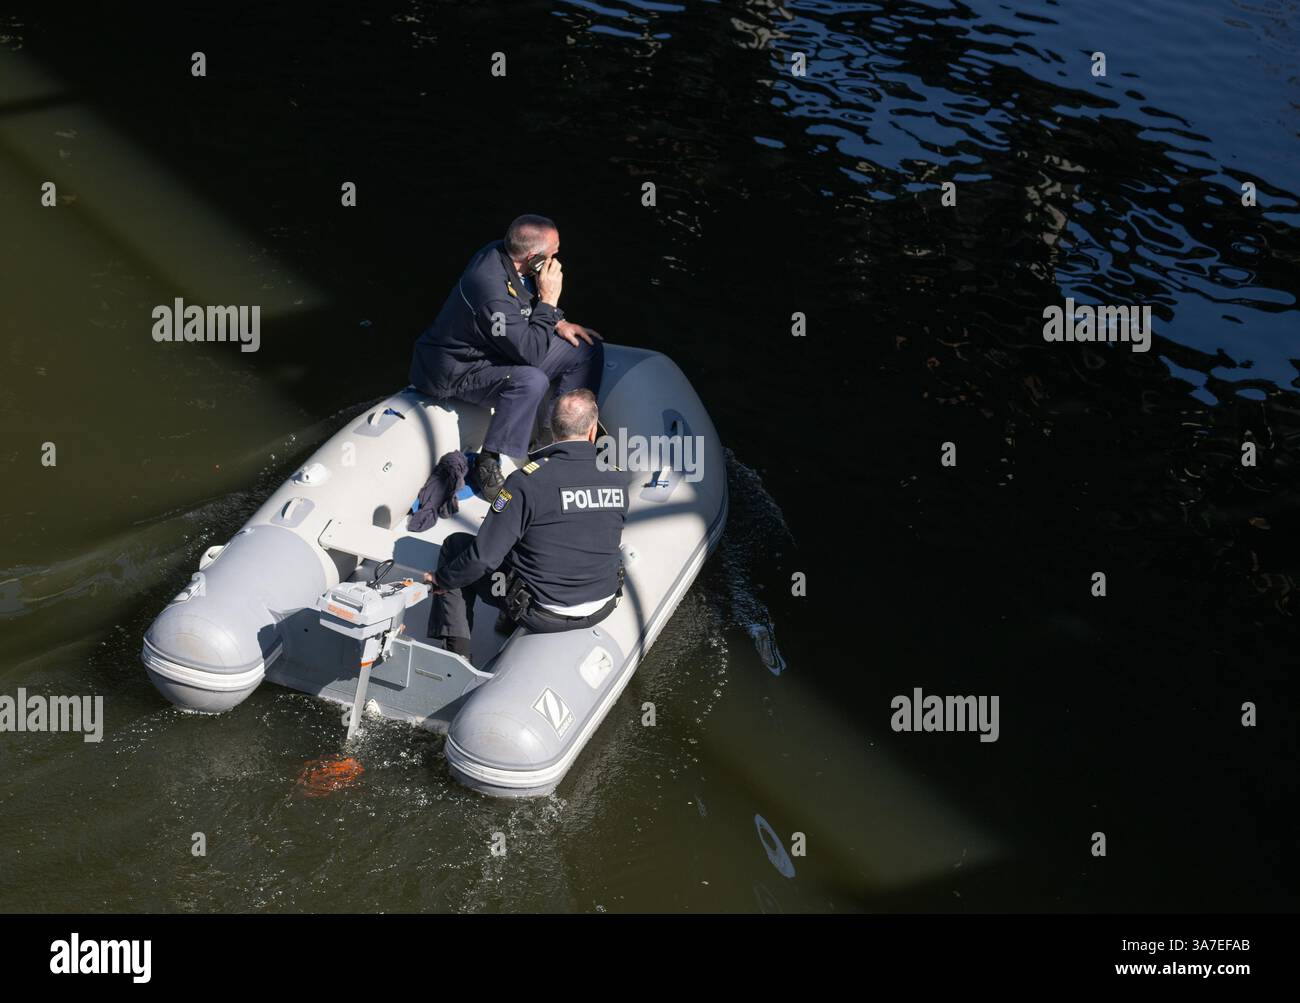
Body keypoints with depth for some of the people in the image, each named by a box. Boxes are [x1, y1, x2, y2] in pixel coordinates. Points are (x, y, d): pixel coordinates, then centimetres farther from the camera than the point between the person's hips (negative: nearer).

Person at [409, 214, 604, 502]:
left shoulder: (502, 253, -8)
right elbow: (531, 353, -30)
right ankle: (488, 465, -25)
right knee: (531, 381, -39)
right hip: (458, 372, -10)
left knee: (588, 348, 3)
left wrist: (558, 323, 1)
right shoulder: (492, 291, -36)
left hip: (503, 351, 10)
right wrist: (549, 300, -26)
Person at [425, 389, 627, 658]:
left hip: (544, 614, -5)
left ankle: (454, 652, 12)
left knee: (456, 545, 14)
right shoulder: (618, 478, -7)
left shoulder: (528, 481, -22)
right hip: (603, 609, 5)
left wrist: (442, 579, -2)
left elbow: (484, 557, -20)